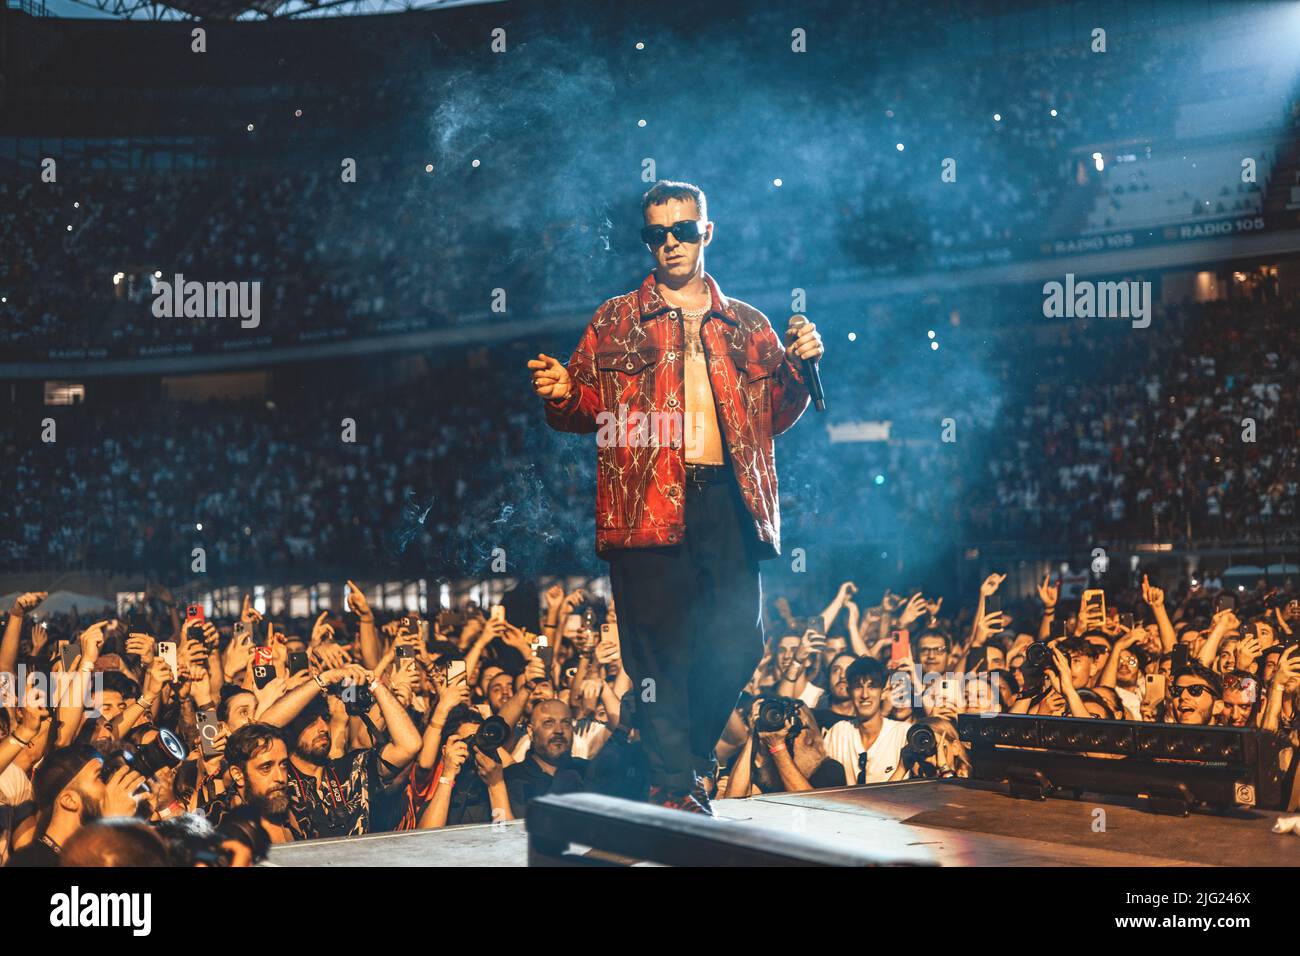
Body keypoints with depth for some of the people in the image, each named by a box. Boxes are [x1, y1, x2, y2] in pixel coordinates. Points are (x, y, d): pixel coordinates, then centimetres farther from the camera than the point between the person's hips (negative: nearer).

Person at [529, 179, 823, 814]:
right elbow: (587, 409, 8)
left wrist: (798, 368, 1)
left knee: (738, 640, -2)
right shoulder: (615, 322, 13)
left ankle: (691, 758, 21)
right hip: (647, 502, -2)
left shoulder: (748, 326, 19)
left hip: (727, 499, 2)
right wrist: (562, 396, -14)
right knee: (661, 648, -4)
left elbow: (776, 416, 19)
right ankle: (674, 786, 4)